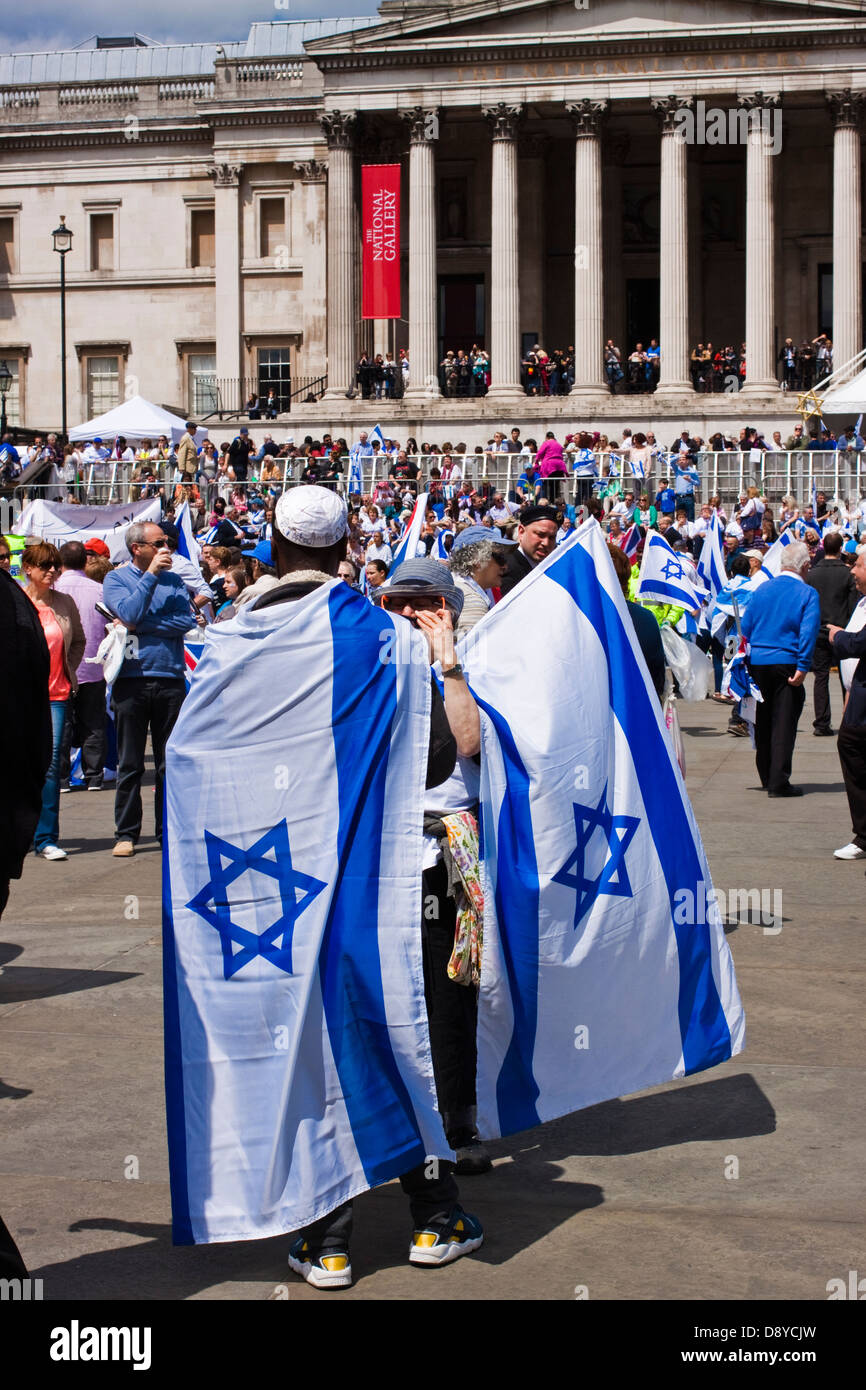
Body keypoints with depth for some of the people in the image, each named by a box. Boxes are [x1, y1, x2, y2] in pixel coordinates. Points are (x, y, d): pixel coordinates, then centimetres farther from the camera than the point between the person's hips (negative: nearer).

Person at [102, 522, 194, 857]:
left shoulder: (174, 581, 9)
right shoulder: (116, 579, 3)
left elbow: (186, 621, -6)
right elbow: (129, 613, -15)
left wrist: (140, 625, -12)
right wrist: (151, 574, -13)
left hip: (170, 679, 2)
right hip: (131, 678, -2)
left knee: (170, 763, 6)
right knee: (130, 764, 3)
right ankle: (126, 833, 10)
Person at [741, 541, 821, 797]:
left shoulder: (762, 589, 7)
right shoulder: (807, 594, -7)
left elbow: (745, 627, 9)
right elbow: (808, 632, -16)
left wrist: (746, 658, 15)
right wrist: (803, 668, -16)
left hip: (756, 662, 5)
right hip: (786, 664, -5)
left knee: (763, 721, 16)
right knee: (784, 724, 0)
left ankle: (766, 777, 27)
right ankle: (778, 782, -3)